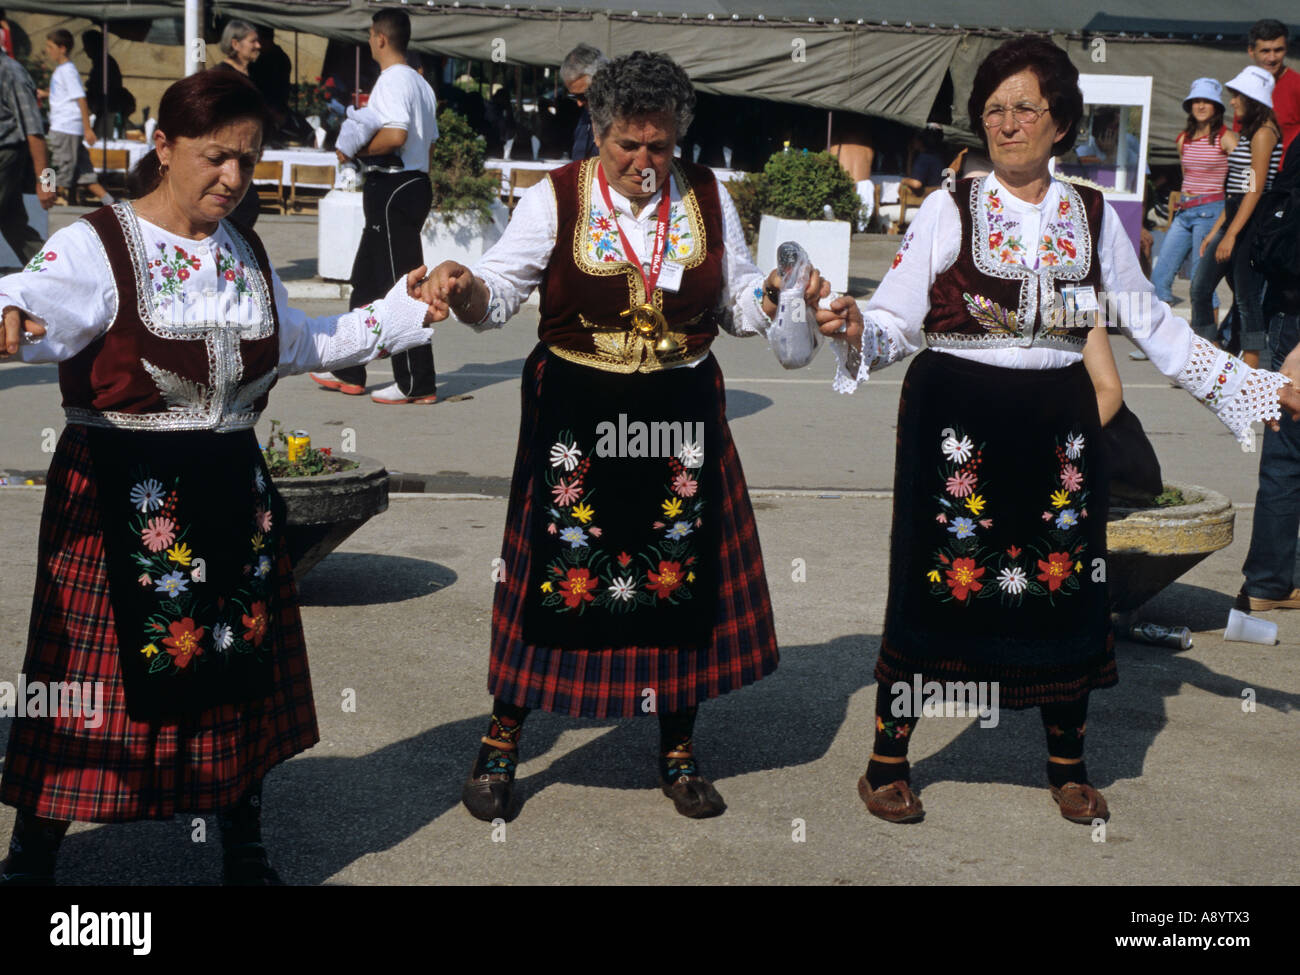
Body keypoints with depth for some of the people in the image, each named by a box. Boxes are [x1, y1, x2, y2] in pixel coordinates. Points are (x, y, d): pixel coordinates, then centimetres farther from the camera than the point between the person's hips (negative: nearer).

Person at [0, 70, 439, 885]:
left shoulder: (247, 254, 11)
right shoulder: (96, 245, -10)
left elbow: (297, 344, 24)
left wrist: (400, 311, 19)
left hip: (231, 494, 6)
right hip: (123, 501, -6)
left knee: (241, 672, 13)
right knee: (97, 677, -1)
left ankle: (245, 849, 32)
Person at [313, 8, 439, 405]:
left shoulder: (392, 81, -14)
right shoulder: (420, 83, 17)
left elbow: (396, 135, -28)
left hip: (392, 189, -11)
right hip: (414, 183, 11)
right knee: (366, 281, 15)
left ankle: (417, 383, -3)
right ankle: (349, 374, 22)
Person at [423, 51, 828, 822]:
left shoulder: (708, 197, 4)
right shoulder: (556, 198, -4)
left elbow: (738, 302, 11)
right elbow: (499, 294, -5)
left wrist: (779, 298, -9)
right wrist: (465, 288, -26)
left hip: (681, 416, 3)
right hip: (575, 413, -2)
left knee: (680, 570, 8)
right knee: (560, 567, 1)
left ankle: (679, 753, 26)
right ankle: (503, 743, 20)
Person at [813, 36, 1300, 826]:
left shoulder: (1094, 218, 6)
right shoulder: (949, 209, -2)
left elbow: (1153, 325, 11)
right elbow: (898, 319, -5)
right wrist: (856, 329, -29)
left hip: (1057, 420, 3)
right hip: (958, 419, -3)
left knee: (1066, 581, 6)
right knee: (941, 577, -1)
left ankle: (1068, 767, 26)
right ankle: (888, 761, 16)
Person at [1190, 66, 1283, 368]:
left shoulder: (1264, 133, -12)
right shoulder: (1247, 133, 17)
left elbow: (1255, 189, -18)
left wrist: (1231, 234, -21)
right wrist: (1216, 230, 17)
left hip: (1253, 222, -10)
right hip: (1235, 218, 10)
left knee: (1246, 297, -5)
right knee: (1200, 287, 6)